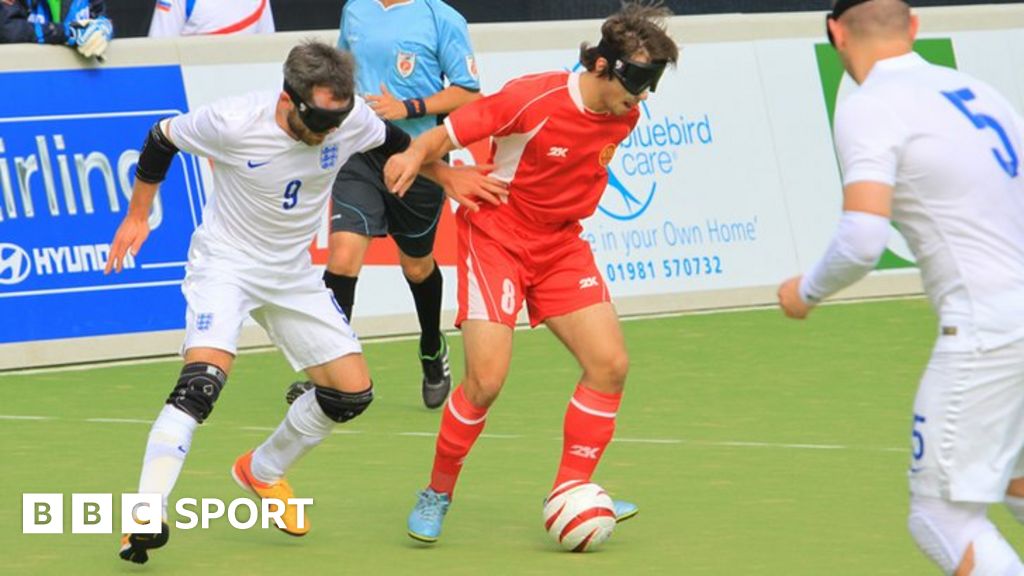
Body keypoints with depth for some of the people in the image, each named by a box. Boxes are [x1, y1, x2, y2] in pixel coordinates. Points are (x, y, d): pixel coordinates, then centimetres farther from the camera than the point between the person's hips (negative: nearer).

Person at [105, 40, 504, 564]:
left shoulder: (351, 119, -15)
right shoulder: (233, 122, -27)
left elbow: (394, 141, 10)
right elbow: (161, 139, -8)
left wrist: (446, 175, 9)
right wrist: (137, 216, -1)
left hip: (292, 274, 6)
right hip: (225, 262, -5)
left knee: (352, 392, 4)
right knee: (203, 378, -28)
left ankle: (262, 472, 29)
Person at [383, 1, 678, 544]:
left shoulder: (624, 116, -4)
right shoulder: (534, 98, -24)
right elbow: (449, 131, -20)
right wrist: (414, 155, -38)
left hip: (561, 245, 6)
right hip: (496, 236, -6)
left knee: (610, 363, -7)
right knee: (487, 378, -16)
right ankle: (436, 494, 6)